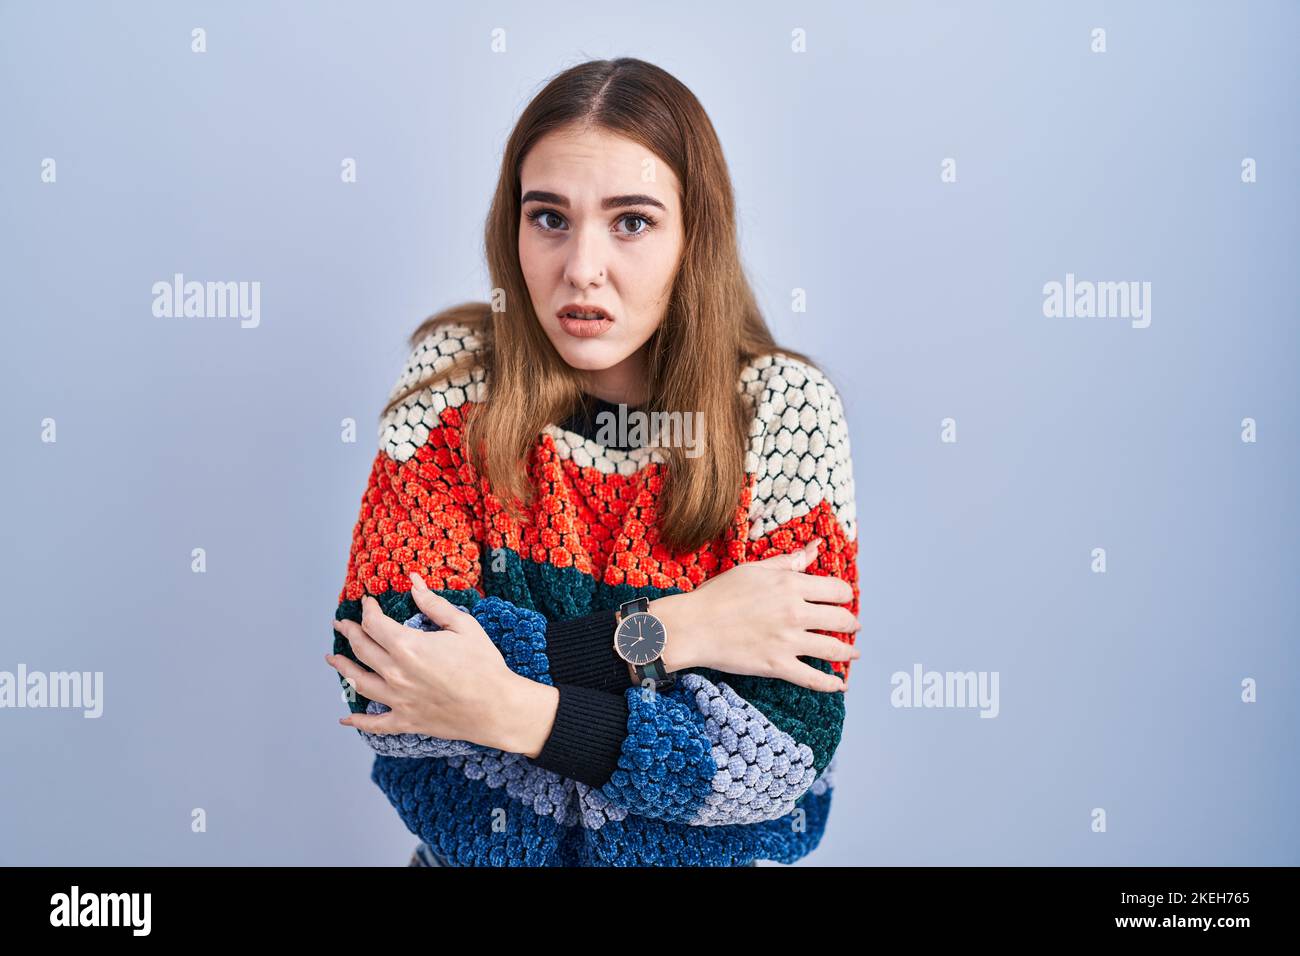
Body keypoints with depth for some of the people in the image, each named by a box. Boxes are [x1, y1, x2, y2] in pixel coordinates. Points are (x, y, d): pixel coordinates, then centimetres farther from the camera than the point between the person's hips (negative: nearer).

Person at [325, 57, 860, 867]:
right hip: (472, 841, 1)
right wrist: (658, 633, -18)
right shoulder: (453, 377, -7)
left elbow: (788, 741, -13)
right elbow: (377, 678, -13)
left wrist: (516, 713, -21)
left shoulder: (785, 411, -10)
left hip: (706, 846, 0)